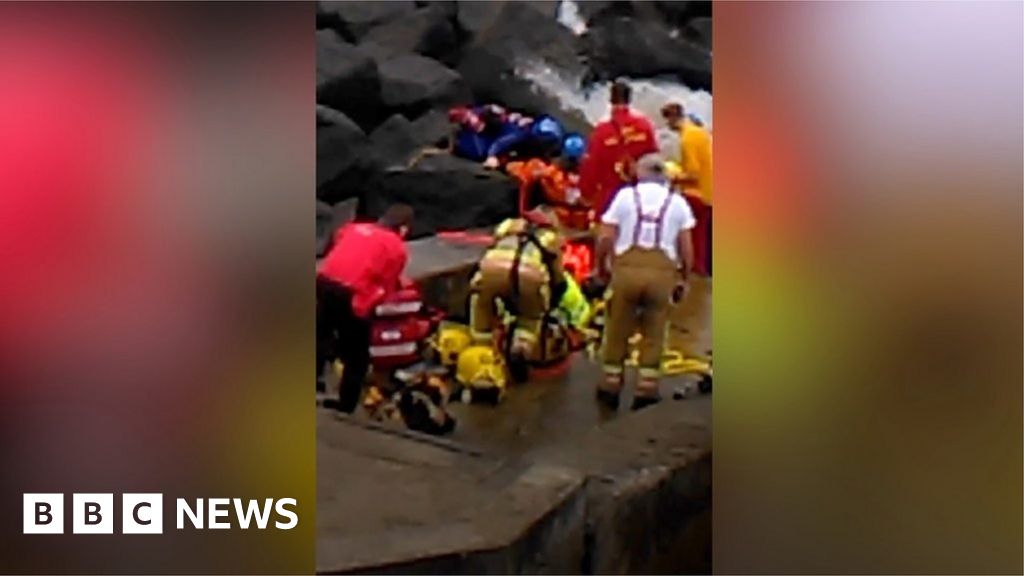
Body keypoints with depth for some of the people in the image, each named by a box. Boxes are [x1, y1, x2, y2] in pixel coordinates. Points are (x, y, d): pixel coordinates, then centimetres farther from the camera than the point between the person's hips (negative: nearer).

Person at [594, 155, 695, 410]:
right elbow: (686, 247, 7)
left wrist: (601, 266, 17)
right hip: (662, 271, 0)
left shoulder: (625, 195, 8)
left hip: (627, 268, 0)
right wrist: (683, 278, 20)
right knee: (654, 333, 12)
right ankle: (647, 389, 11)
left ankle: (611, 385, 21)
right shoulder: (677, 202, 10)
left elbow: (605, 238, 2)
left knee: (618, 330, 13)